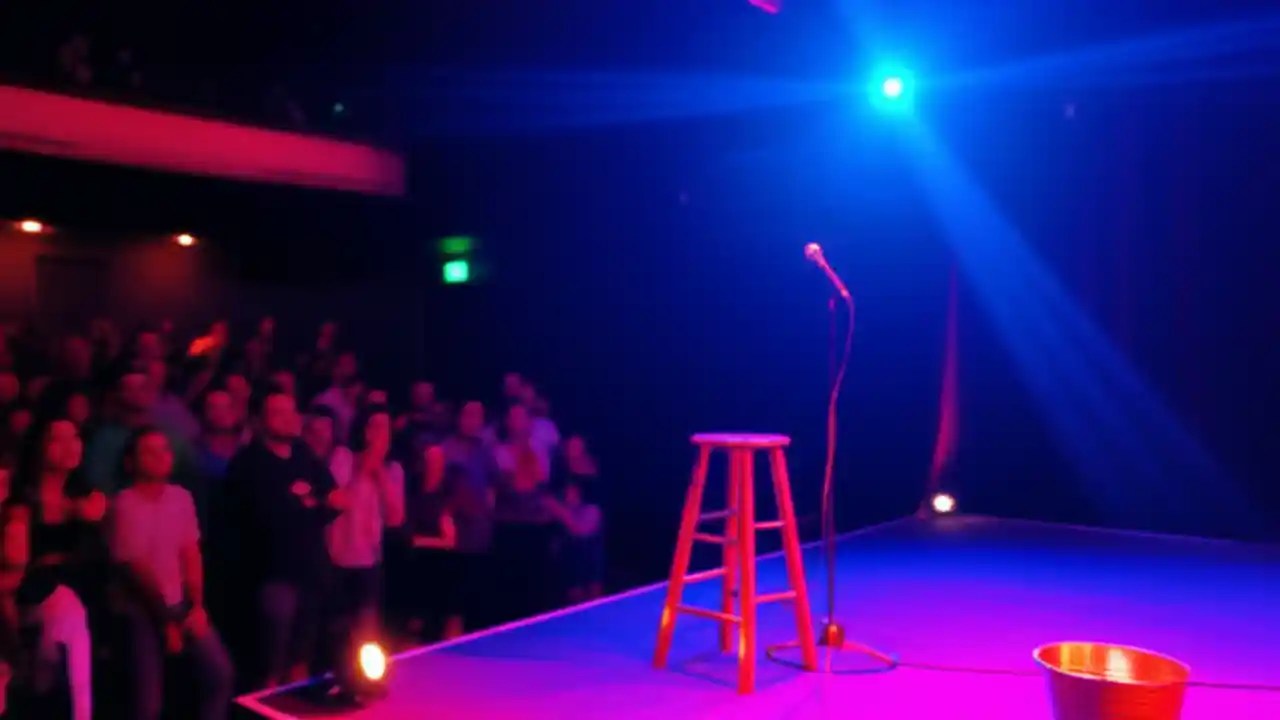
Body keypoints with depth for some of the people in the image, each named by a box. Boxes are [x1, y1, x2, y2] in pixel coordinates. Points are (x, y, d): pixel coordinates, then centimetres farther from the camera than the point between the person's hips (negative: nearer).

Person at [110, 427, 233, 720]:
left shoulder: (182, 497, 2)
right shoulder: (124, 505, -14)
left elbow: (191, 555, 5)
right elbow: (136, 569, -12)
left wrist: (197, 605, -5)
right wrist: (166, 621, -8)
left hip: (181, 604, 5)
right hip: (142, 610, -5)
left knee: (220, 673, 2)